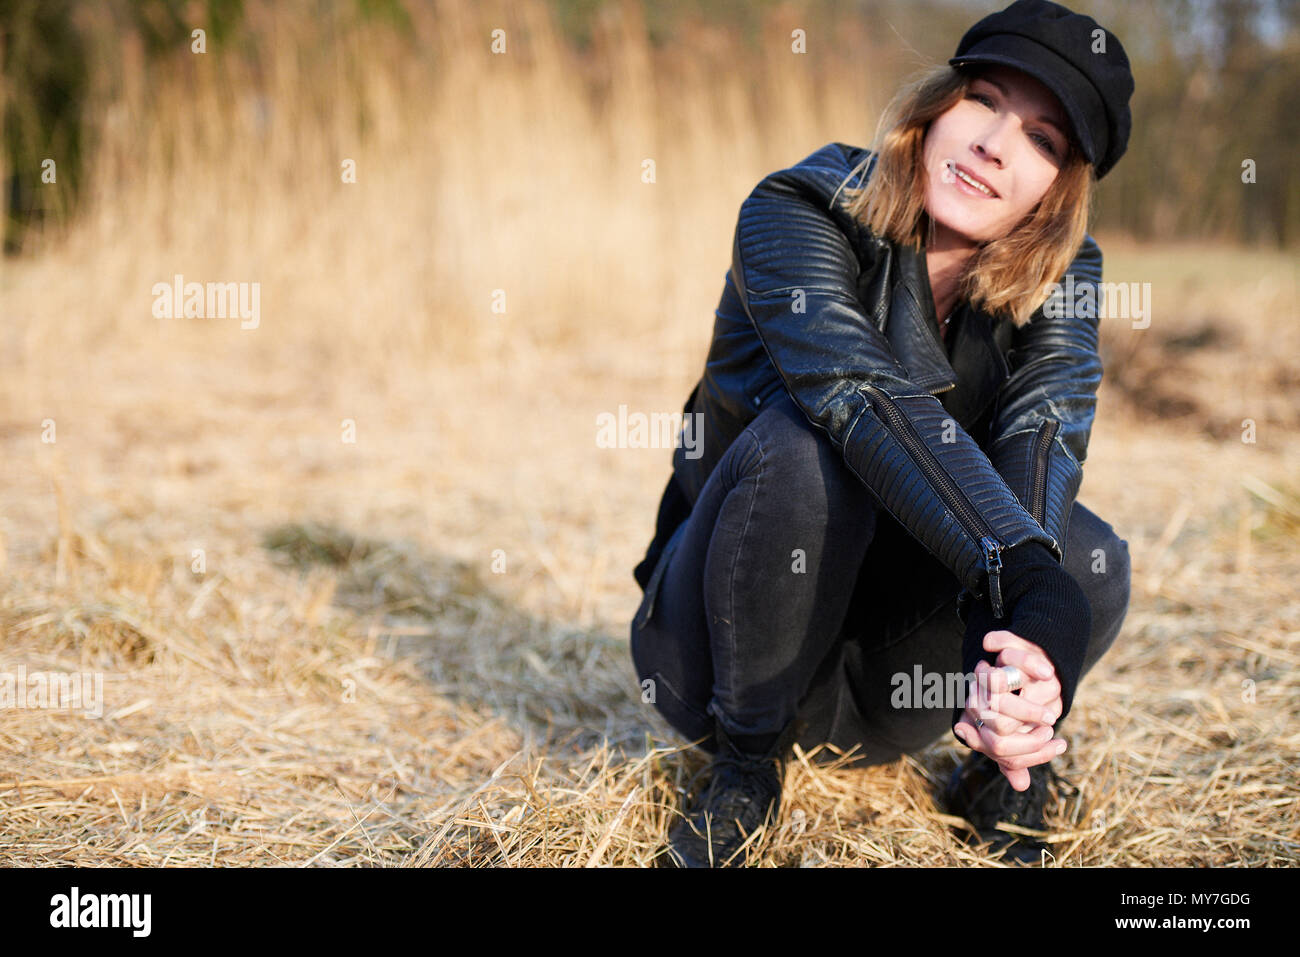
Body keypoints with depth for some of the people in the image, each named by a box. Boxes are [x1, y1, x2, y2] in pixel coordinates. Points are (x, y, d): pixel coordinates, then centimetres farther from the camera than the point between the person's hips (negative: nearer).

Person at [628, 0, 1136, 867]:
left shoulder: (1058, 271, -6)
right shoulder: (797, 212, -18)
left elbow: (1044, 431, -25)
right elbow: (868, 397, -36)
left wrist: (1019, 640, -45)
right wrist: (1027, 583, -50)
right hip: (725, 648, -2)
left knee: (1089, 561, -26)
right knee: (805, 443, -33)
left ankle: (1000, 762, 4)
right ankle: (746, 763, -14)